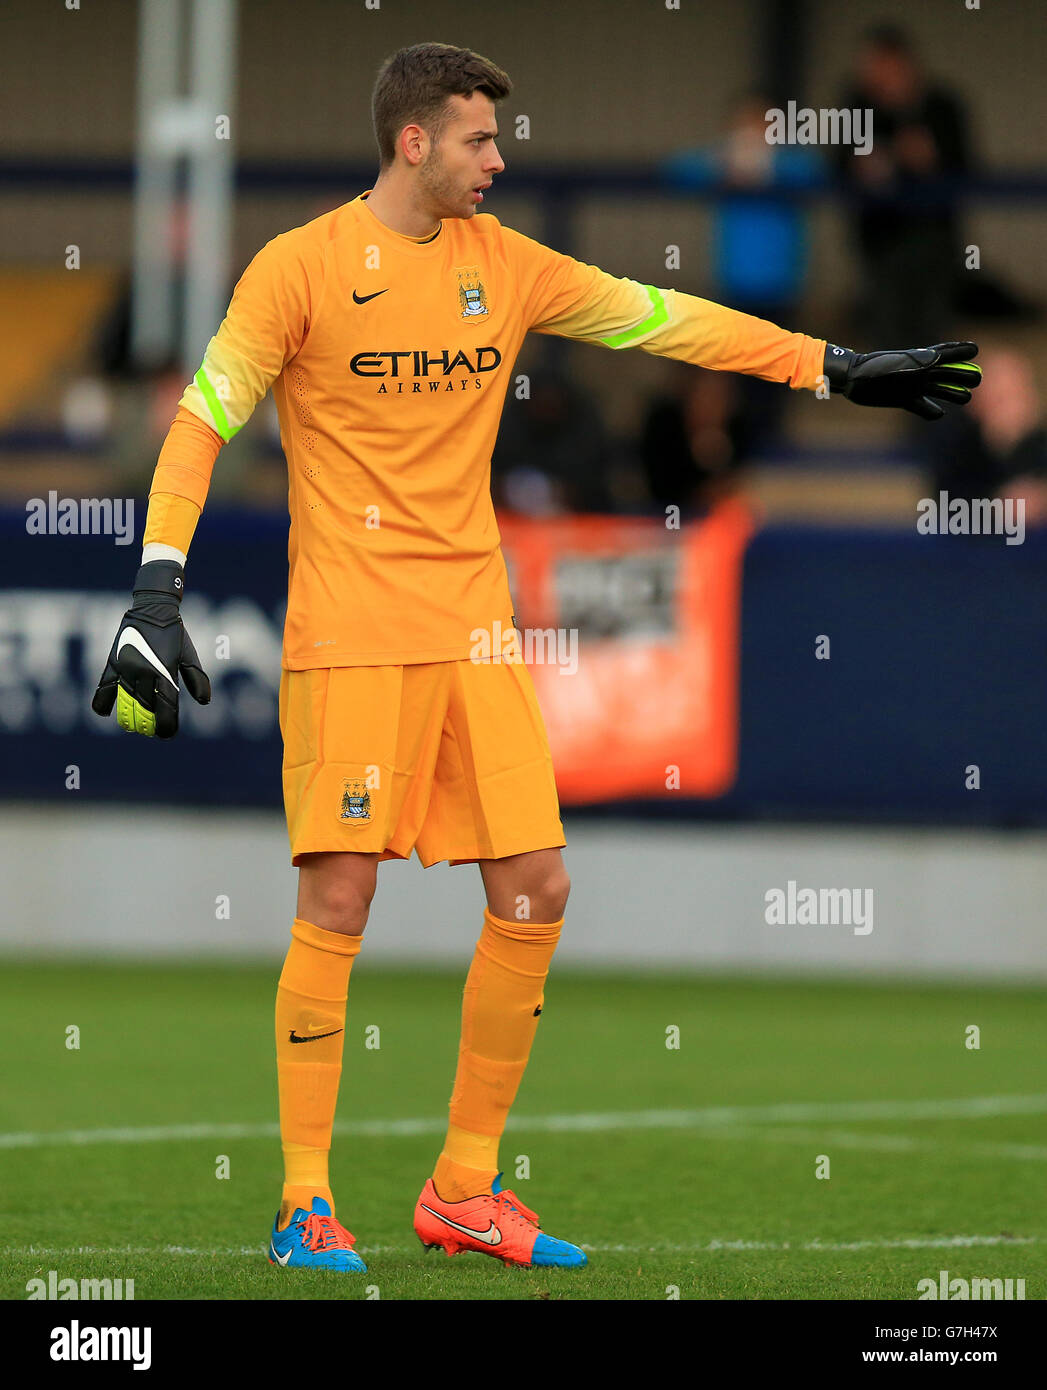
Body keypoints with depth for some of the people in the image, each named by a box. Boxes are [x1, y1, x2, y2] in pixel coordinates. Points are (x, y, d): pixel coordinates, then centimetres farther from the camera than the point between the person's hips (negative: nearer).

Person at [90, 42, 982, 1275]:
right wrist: (157, 590, -18)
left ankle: (465, 1188, 11)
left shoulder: (501, 262, 10)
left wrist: (837, 370, 13)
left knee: (534, 888, 0)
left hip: (474, 623, 6)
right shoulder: (300, 269, -5)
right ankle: (304, 1204, 0)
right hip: (350, 629, -6)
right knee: (337, 903, -9)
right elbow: (202, 421, -7)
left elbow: (660, 318, 15)